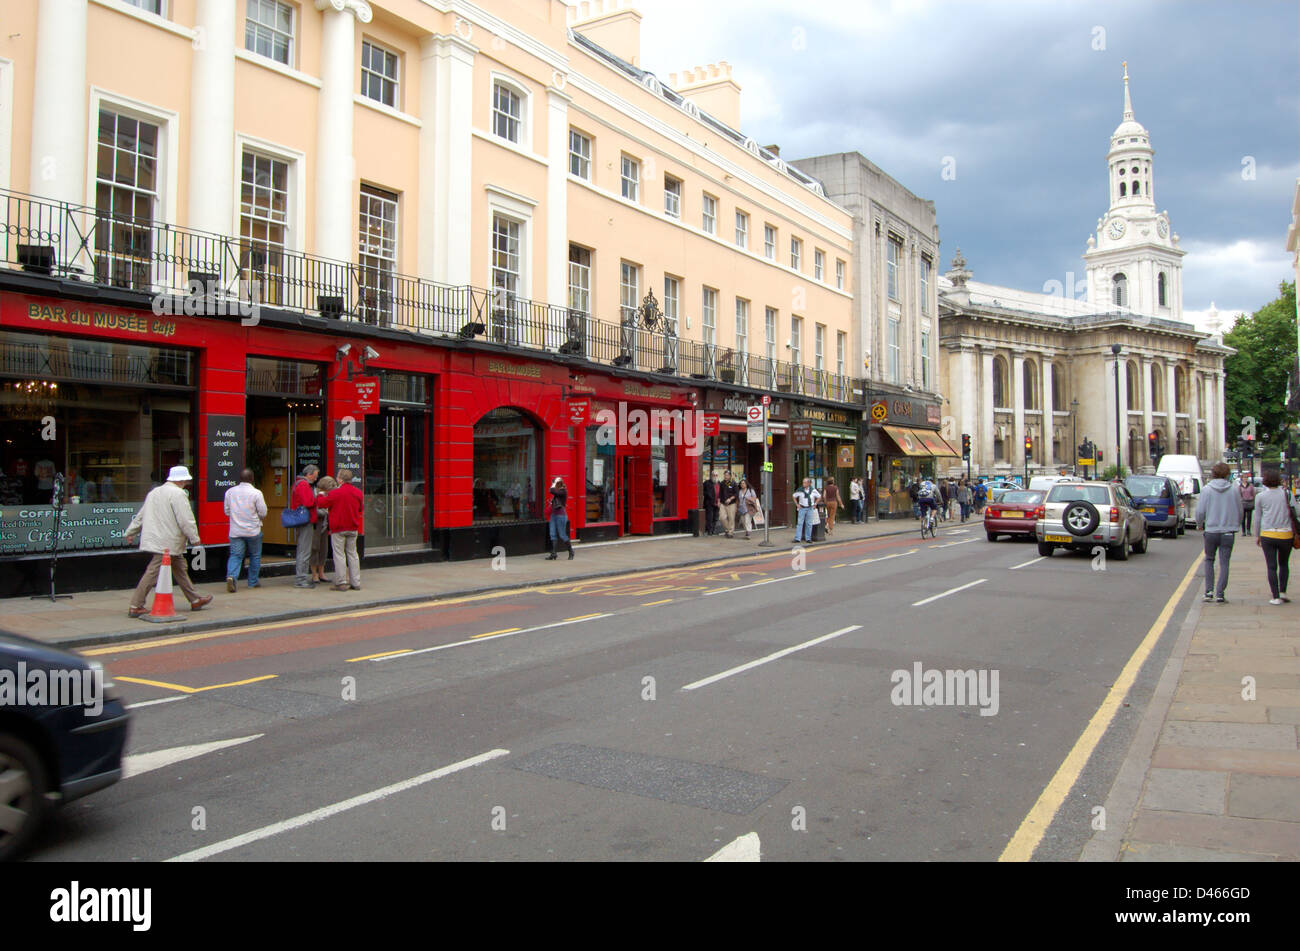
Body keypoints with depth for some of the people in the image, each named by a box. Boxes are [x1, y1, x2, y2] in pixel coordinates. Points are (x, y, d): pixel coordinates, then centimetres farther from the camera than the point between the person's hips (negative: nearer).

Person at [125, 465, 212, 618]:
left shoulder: (155, 492, 16)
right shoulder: (178, 494, -13)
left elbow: (141, 515, 22)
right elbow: (186, 519, -16)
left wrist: (130, 532, 29)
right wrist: (194, 538, -7)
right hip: (167, 544, -10)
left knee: (180, 569, 16)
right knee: (153, 573, -6)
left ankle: (195, 599, 24)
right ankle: (135, 607, -3)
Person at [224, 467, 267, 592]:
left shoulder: (230, 492, 1)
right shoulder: (256, 493, -12)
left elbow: (227, 511, 9)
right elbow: (263, 513, -8)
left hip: (235, 531, 3)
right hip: (253, 530, -3)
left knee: (235, 555, 4)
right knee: (255, 556, 13)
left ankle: (231, 576, -21)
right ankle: (253, 582, 20)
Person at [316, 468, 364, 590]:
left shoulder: (335, 493, -14)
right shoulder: (358, 492, 4)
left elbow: (321, 503, -3)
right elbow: (361, 509, 16)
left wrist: (322, 496, 17)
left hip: (338, 528, -5)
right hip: (353, 528, 5)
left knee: (339, 554, 0)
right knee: (352, 553, 11)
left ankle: (341, 583, -2)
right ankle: (356, 583, 11)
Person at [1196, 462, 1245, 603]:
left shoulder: (1206, 489, -5)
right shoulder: (1234, 491, -1)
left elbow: (1200, 511, -6)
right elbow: (1240, 512, 6)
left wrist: (1200, 524, 13)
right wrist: (1236, 526, 24)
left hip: (1210, 531, 0)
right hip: (1228, 532, 0)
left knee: (1209, 560, 15)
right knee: (1224, 563, 3)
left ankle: (1209, 590, 7)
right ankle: (1220, 594, -1)